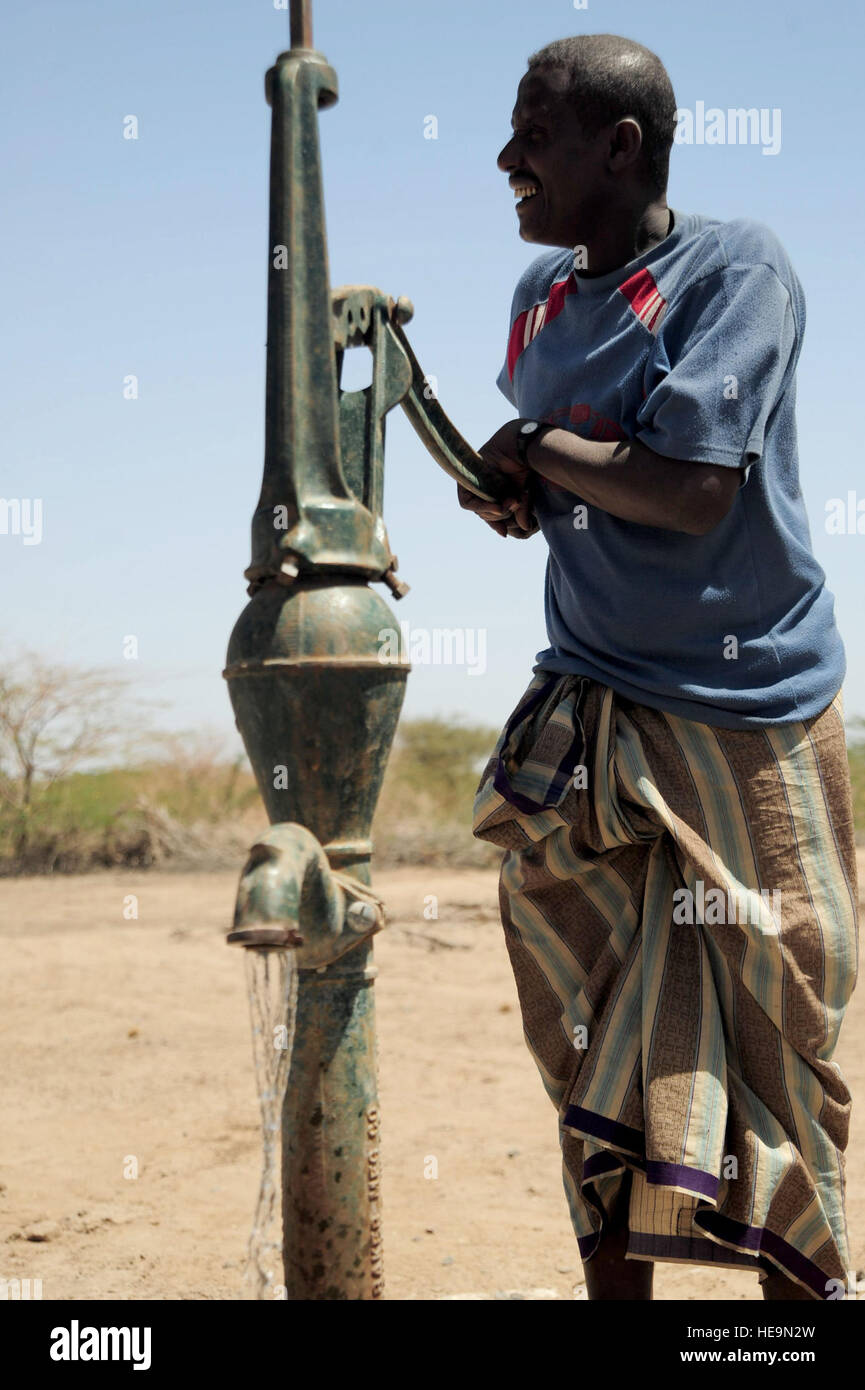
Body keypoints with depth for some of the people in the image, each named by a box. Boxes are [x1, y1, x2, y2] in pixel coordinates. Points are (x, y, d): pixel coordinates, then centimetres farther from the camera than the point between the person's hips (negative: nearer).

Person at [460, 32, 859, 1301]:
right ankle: (614, 1280, 19)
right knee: (598, 1038, 7)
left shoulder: (736, 267, -13)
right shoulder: (542, 294, 9)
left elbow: (689, 491, -23)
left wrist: (529, 450, -10)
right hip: (590, 707, 6)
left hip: (747, 706, -6)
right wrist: (515, 493, 2)